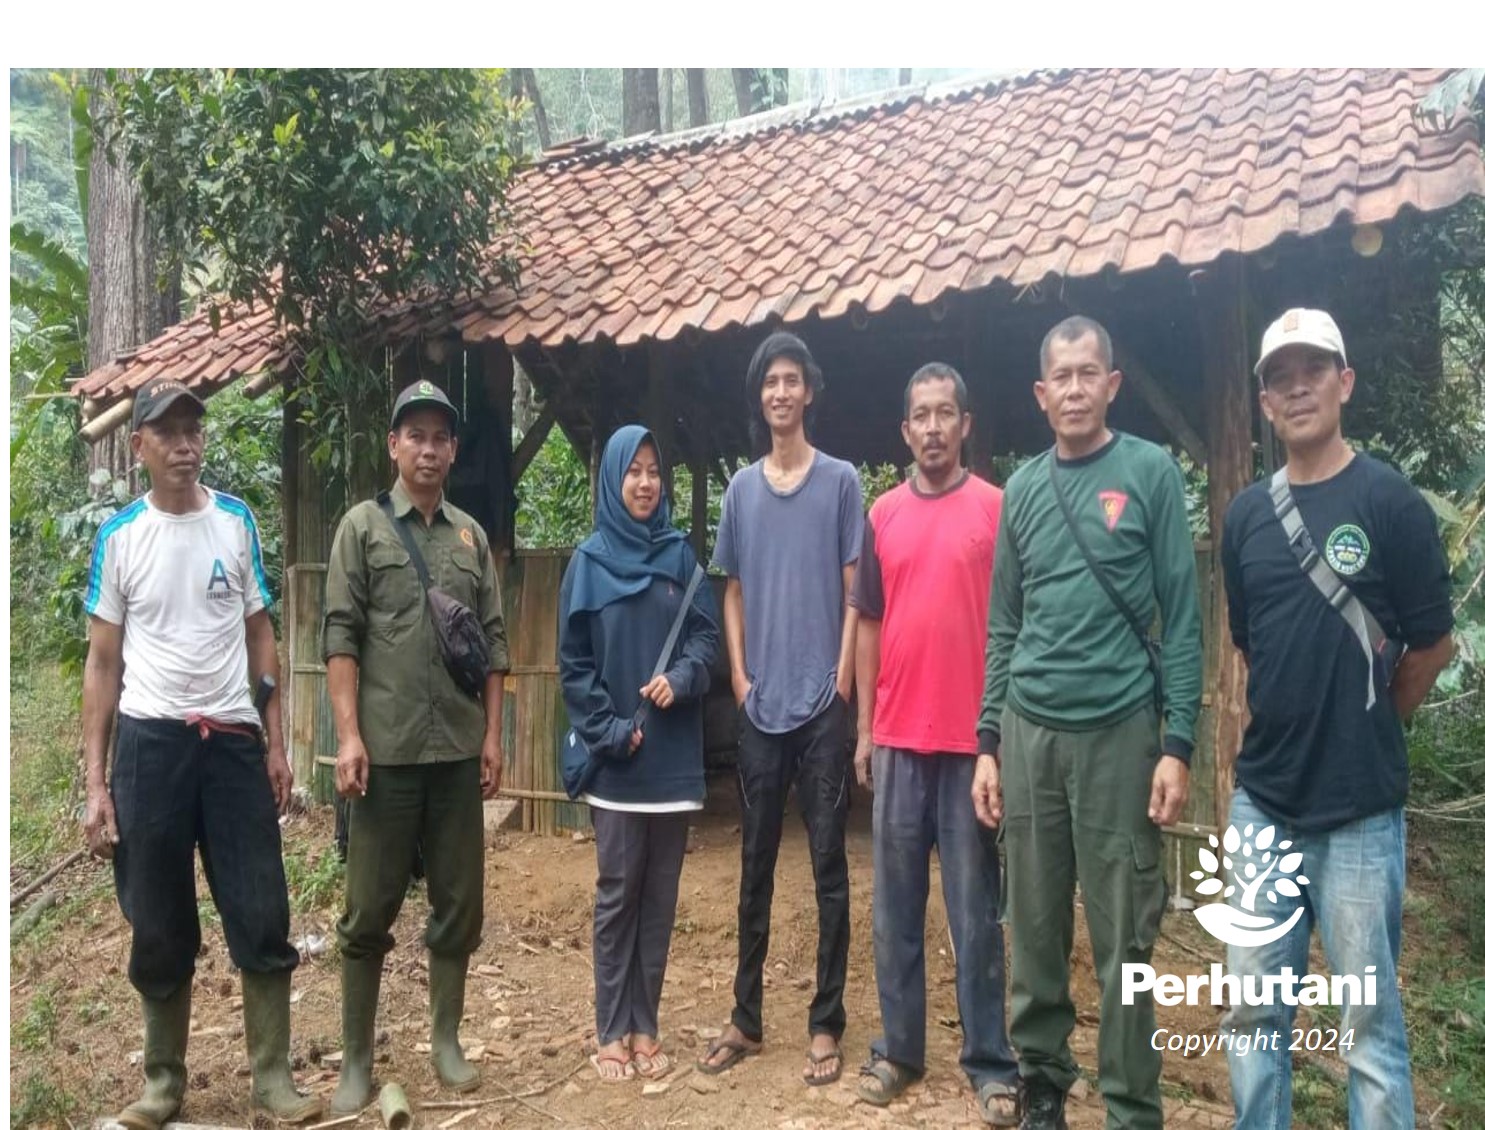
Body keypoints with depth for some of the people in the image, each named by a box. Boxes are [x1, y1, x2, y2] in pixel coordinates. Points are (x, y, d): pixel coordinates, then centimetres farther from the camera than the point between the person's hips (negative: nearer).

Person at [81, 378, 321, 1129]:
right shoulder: (119, 537, 0)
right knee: (159, 931, 10)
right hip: (151, 743, -1)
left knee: (261, 918, 3)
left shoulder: (237, 523, 5)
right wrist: (95, 784, -2)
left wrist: (277, 744, 4)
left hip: (234, 740, 1)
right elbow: (102, 663, 2)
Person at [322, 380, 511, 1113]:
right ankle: (356, 1060, 18)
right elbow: (341, 635, -4)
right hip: (386, 750, -3)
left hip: (459, 751, 3)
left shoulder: (472, 535, 11)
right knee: (370, 910, 5)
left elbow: (492, 640, 10)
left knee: (459, 904, 10)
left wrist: (492, 734, 5)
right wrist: (348, 735, -11)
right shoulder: (363, 525, 2)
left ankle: (447, 1042, 25)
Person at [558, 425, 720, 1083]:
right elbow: (572, 662, 0)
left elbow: (706, 634, 5)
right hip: (616, 759, -2)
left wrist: (681, 679, -15)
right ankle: (612, 1032, 16)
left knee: (661, 894, 8)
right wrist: (609, 731, -9)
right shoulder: (589, 561, 1)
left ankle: (646, 1027, 20)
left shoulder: (679, 554, 6)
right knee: (617, 892, 4)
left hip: (673, 756, 2)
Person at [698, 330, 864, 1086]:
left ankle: (826, 1025, 15)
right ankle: (746, 1017, 23)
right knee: (755, 863, 11)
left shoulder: (841, 481, 1)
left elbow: (854, 591, -1)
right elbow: (732, 592, 12)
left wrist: (842, 681, -8)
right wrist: (740, 676, 3)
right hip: (759, 705, 3)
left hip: (822, 703, -3)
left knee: (829, 865, 3)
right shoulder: (740, 489, 9)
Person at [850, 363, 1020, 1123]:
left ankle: (990, 1062, 17)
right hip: (897, 739, 3)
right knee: (895, 905, 11)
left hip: (974, 740, -3)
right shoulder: (882, 515, 8)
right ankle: (897, 1048, 24)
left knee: (975, 910, 5)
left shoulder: (997, 509, -1)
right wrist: (864, 729, 6)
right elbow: (869, 625, 10)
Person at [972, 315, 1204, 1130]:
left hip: (1119, 731, -3)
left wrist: (1177, 743, -9)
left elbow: (1181, 616, -3)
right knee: (1035, 928, 10)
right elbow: (1004, 626, 12)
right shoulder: (1022, 489, 10)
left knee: (1121, 938, 4)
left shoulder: (1151, 473, 0)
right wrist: (988, 744, 7)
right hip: (1028, 733, 3)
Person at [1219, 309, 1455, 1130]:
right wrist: (1288, 726, 11)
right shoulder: (1246, 514, 7)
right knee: (1254, 1009, 13)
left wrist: (1361, 727, 8)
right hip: (1262, 799, 4)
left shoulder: (1390, 501, -6)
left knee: (1369, 1017, 6)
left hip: (1358, 805, -4)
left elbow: (1432, 646, -1)